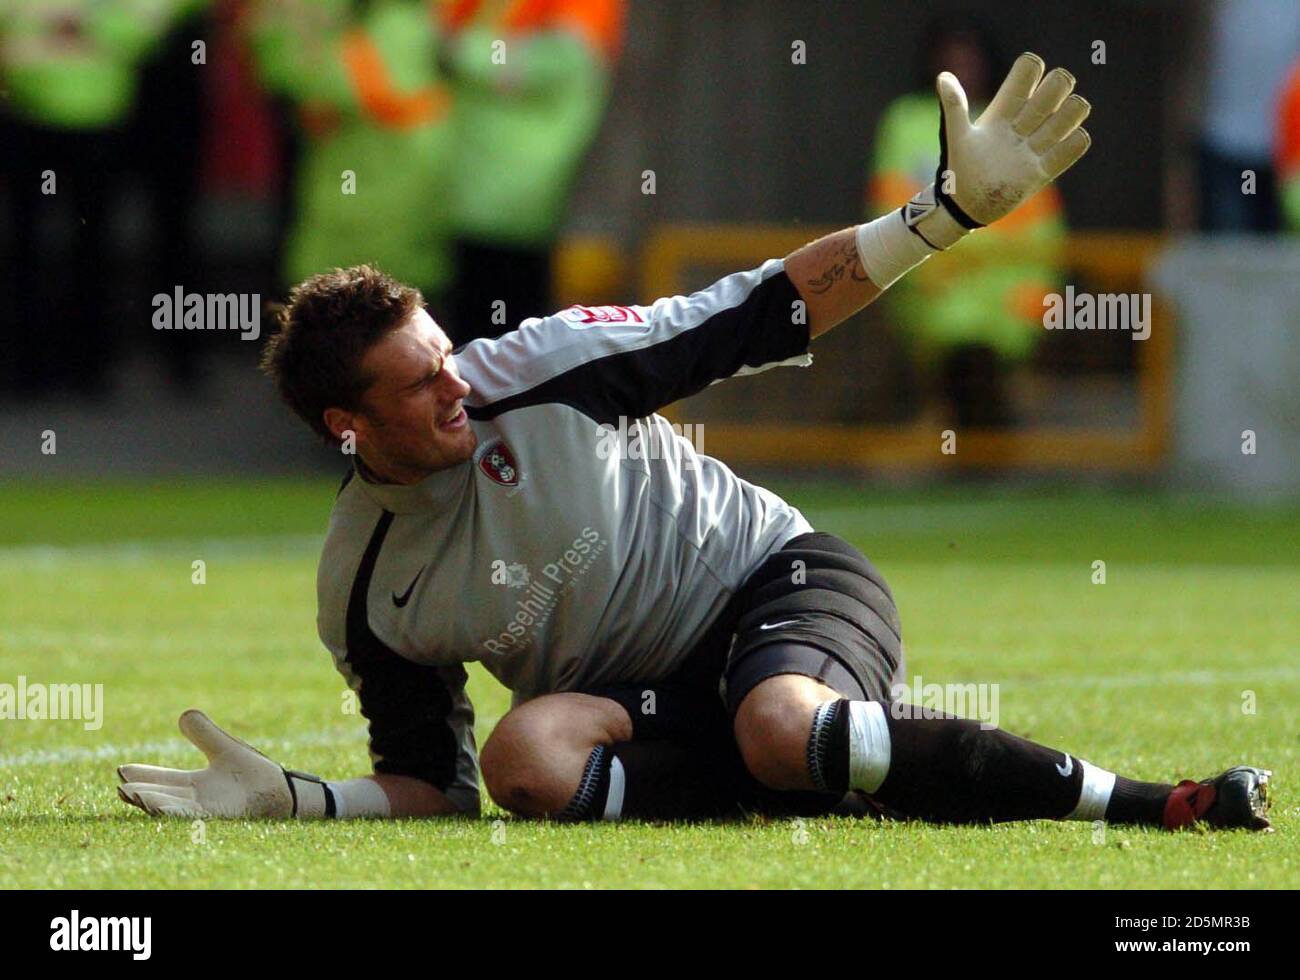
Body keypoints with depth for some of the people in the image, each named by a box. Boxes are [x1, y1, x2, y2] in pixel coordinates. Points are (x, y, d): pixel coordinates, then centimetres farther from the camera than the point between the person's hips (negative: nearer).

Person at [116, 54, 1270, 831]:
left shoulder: (541, 367, -10)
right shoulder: (362, 592, -4)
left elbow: (760, 312, -6)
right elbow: (432, 786, 3)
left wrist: (957, 208, -12)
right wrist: (284, 796, -16)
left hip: (778, 579, -2)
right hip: (643, 705, 2)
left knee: (782, 727, -39)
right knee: (525, 753, -33)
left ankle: (1145, 803, -34)